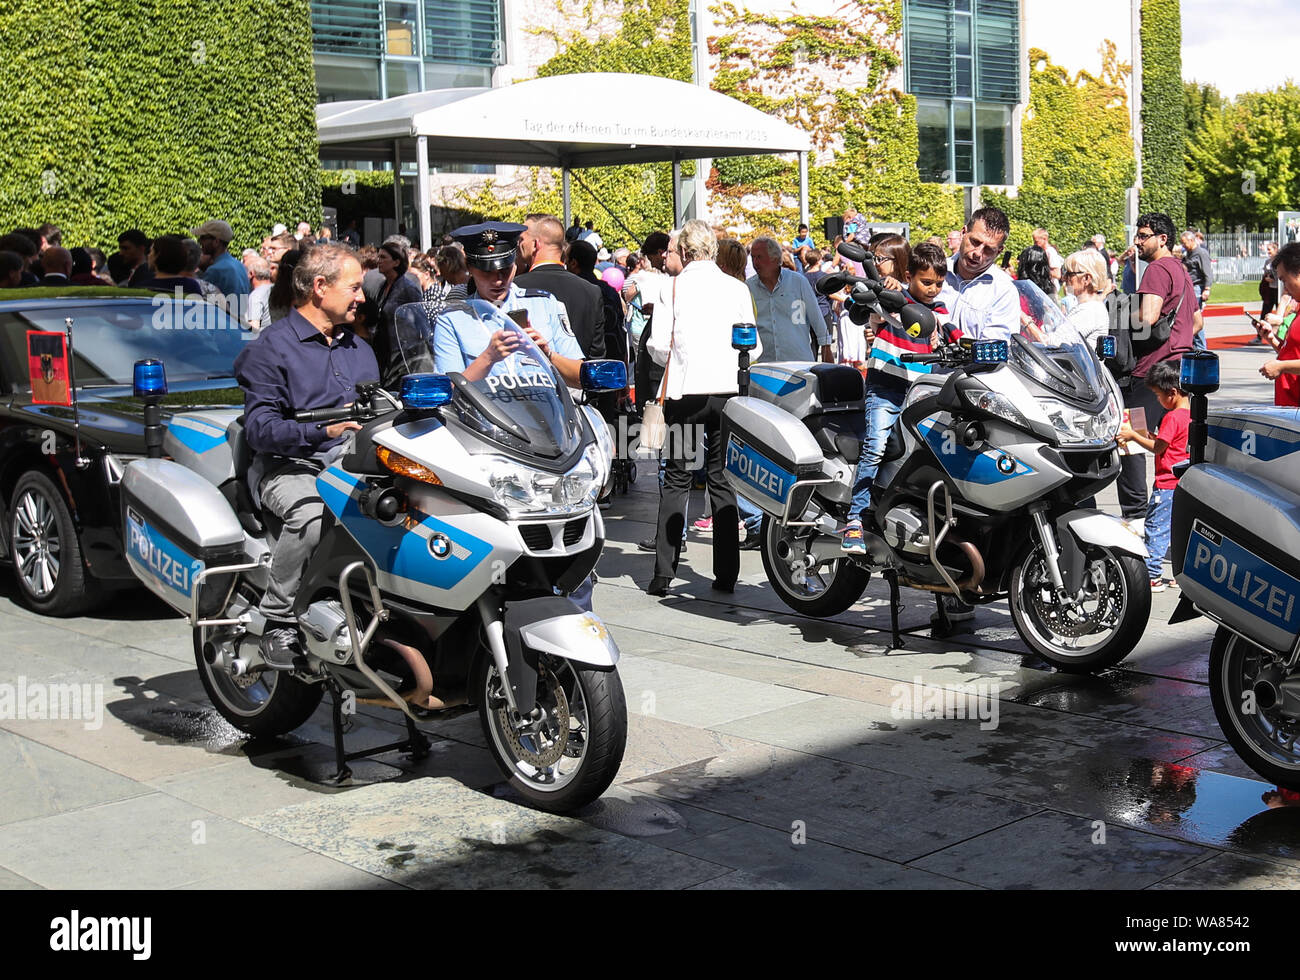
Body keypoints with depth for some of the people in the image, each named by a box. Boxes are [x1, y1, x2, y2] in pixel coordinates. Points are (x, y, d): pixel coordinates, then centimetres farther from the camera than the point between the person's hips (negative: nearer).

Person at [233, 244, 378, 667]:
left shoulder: (359, 350, 26)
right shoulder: (272, 347, 2)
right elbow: (259, 429, -9)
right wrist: (322, 430, -23)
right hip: (290, 467, -5)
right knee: (312, 516, -39)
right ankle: (279, 624, -21)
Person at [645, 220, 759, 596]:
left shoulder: (673, 287, -1)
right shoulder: (736, 288, 4)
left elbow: (658, 346, -4)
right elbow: (755, 347, 5)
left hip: (684, 392, -1)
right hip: (726, 390, 2)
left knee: (676, 480, 4)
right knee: (722, 480, 7)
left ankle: (664, 573, 0)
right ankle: (726, 575, 6)